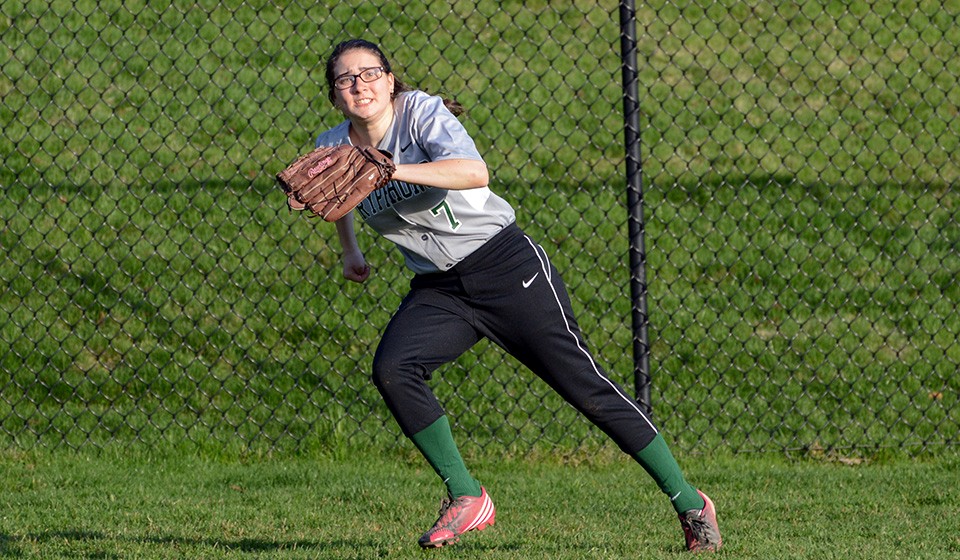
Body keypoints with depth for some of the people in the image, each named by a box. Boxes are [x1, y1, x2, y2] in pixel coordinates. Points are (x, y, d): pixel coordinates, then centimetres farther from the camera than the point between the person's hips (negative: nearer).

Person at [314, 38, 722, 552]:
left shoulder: (422, 113, -16)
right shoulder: (332, 149, 1)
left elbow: (475, 173, -35)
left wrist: (387, 169, -41)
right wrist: (350, 252, 24)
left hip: (505, 264, -5)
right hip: (438, 290, 5)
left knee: (583, 386, -6)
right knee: (391, 370, -22)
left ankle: (690, 504, 4)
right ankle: (467, 500, -10)